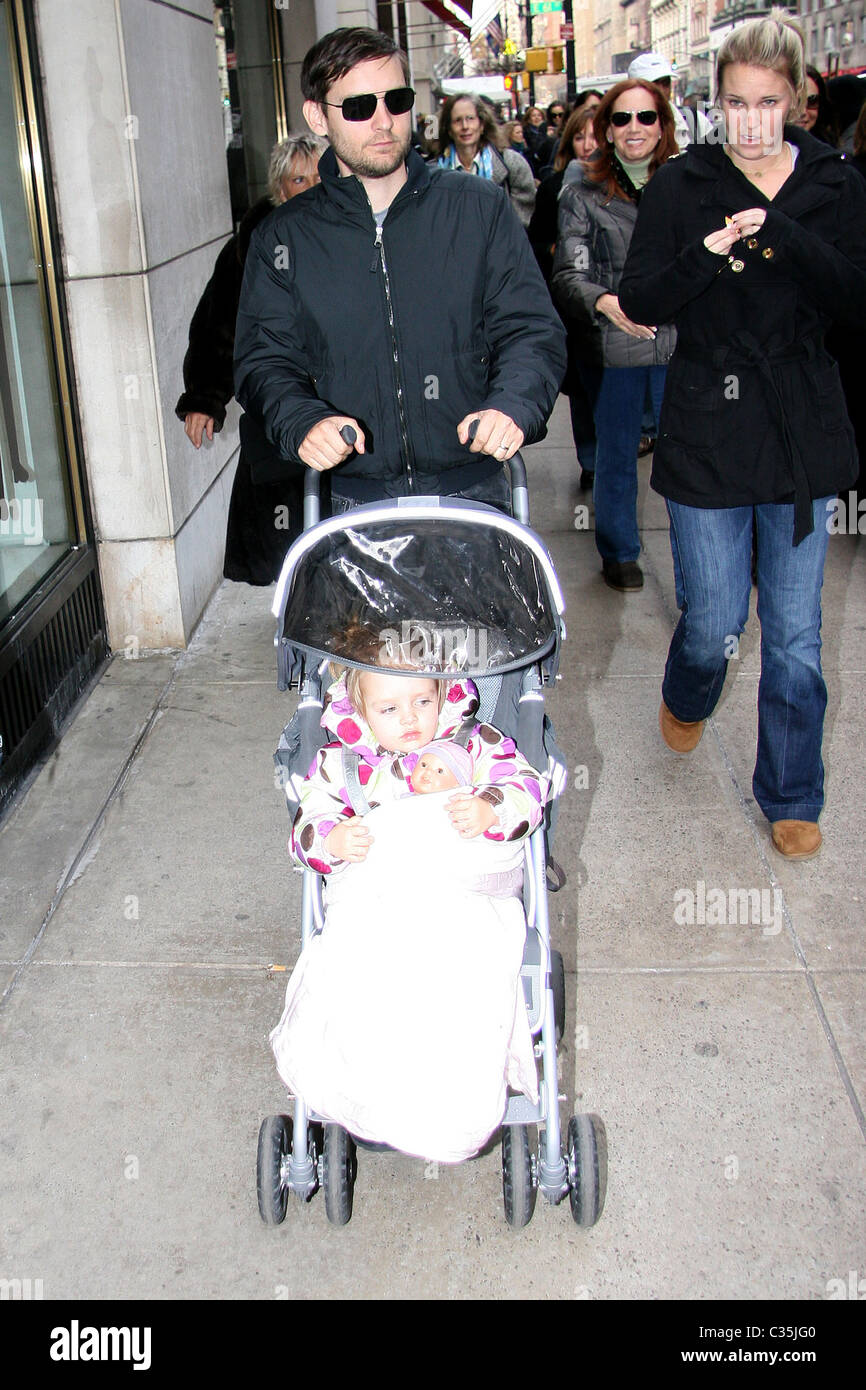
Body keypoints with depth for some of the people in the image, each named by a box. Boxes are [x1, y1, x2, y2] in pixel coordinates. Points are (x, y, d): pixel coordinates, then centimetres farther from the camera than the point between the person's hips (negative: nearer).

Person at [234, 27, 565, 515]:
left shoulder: (480, 208, 6)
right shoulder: (283, 240, 7)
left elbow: (532, 329, 2)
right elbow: (264, 360, 4)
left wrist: (513, 404, -20)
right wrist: (303, 420, -19)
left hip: (473, 494, 0)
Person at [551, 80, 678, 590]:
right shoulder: (583, 194, 1)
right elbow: (569, 275, -8)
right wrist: (606, 303, -28)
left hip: (680, 341, 1)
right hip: (612, 347, -1)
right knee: (616, 452, 11)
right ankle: (619, 553, 29)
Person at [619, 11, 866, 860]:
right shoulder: (681, 187, 0)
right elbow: (639, 302, -4)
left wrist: (784, 239, -19)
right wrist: (708, 255, -22)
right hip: (707, 433, -1)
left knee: (795, 634, 6)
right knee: (713, 623, 3)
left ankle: (791, 797, 24)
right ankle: (686, 699, 40)